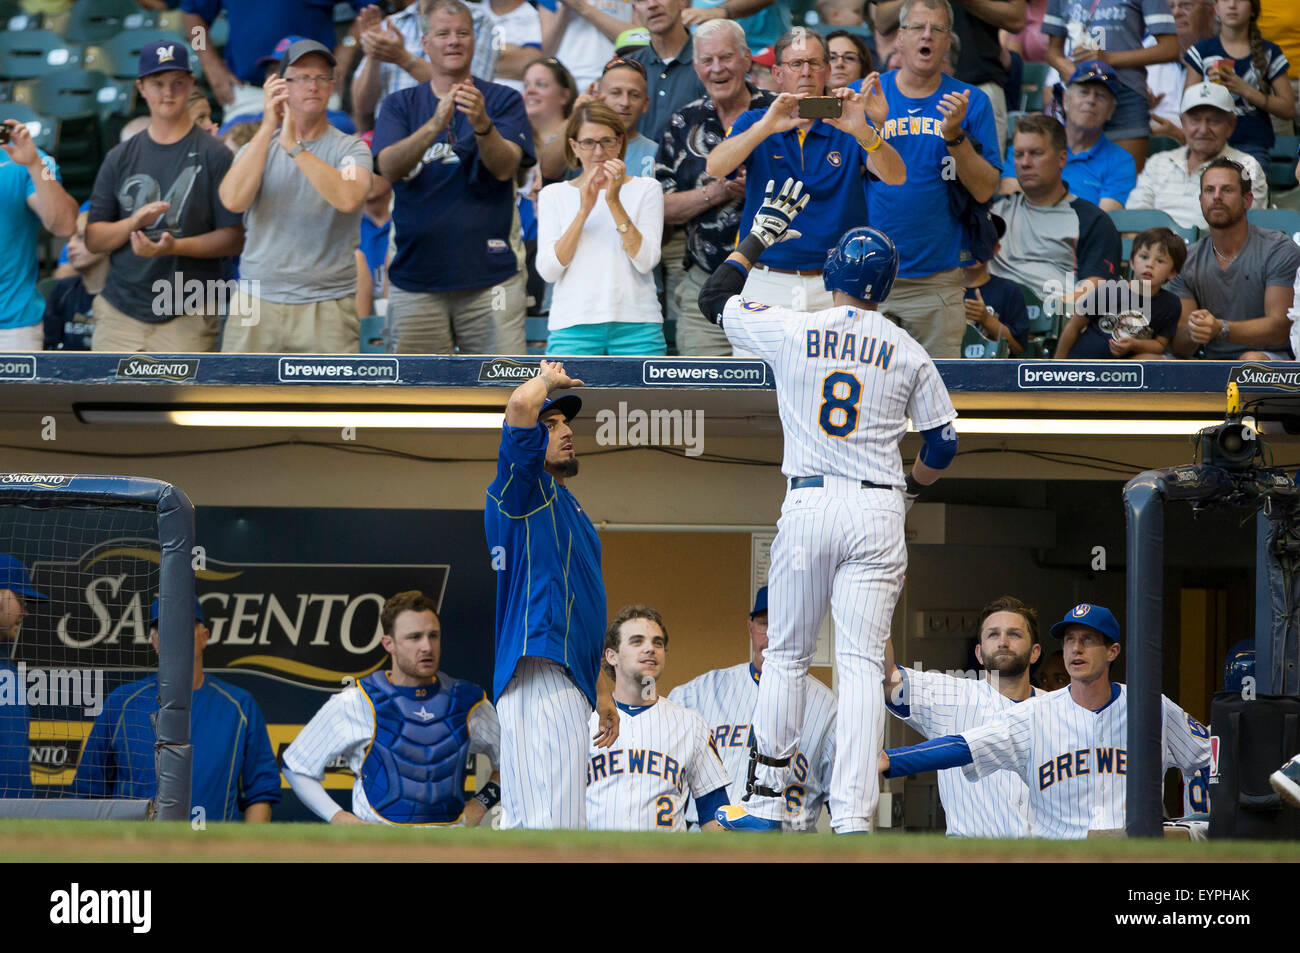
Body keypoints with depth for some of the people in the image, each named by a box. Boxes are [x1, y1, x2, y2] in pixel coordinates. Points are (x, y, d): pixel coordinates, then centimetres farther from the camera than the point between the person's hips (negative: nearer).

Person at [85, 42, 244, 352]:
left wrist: (174, 246, -17)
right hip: (120, 313, 3)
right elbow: (93, 239, 11)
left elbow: (234, 239, -3)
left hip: (187, 318, -3)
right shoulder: (120, 157, 13)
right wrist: (133, 223, -10)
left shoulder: (214, 156, 2)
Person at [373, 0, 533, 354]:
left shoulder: (502, 100, 7)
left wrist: (482, 124, -29)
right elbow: (389, 167, -6)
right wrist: (434, 125, -24)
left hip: (488, 275, -2)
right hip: (415, 280, 2)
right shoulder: (402, 105, 11)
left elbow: (505, 167, -8)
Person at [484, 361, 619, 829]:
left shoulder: (568, 507, 26)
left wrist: (601, 690, 28)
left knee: (524, 825, 9)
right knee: (555, 827, -20)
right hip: (541, 676, -10)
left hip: (569, 684, 10)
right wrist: (548, 378, 2)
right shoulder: (522, 489, -2)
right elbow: (522, 405, -20)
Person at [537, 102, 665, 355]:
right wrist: (584, 210, -10)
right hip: (573, 325, 0)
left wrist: (614, 202, -12)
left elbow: (645, 260, -4)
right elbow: (548, 270, -1)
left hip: (636, 324, 0)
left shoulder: (646, 189, 9)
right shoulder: (553, 195, 12)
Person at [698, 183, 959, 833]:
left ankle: (766, 802, 15)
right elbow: (943, 443, 8)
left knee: (786, 655, 13)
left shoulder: (790, 330, -1)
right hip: (879, 511, 0)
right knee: (862, 663, -3)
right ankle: (852, 817, -12)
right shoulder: (908, 353, 3)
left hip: (808, 505, 0)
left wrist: (758, 235, 23)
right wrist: (910, 488, 27)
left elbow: (714, 298, 15)